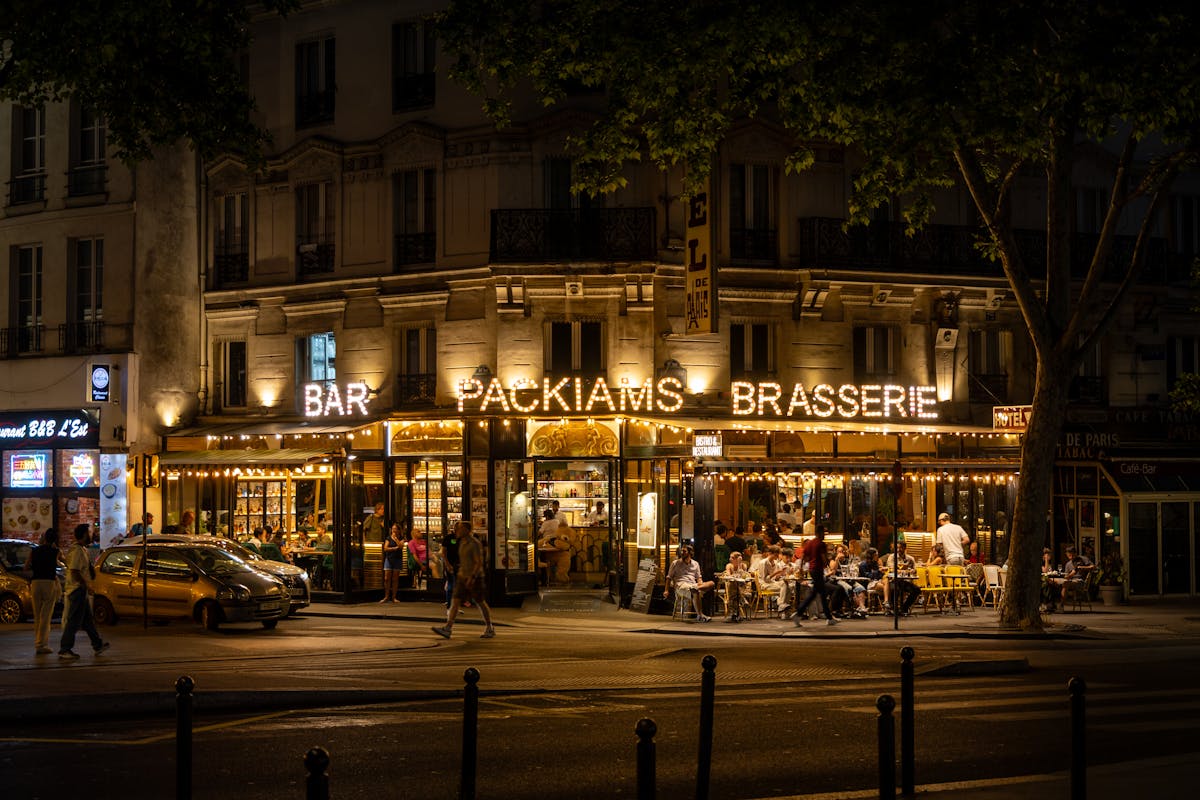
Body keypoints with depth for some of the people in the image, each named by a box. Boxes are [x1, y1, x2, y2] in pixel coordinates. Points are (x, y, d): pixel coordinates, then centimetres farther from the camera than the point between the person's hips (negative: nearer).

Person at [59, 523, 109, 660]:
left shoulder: (82, 550, 15)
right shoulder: (77, 551, -17)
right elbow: (74, 572, -24)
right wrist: (86, 585, -18)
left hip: (81, 589, 11)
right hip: (78, 589, -11)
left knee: (88, 620, 17)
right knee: (74, 621, -8)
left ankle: (98, 645, 26)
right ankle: (64, 650, -6)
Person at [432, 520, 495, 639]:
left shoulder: (475, 543, -15)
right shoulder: (462, 543, 11)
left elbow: (479, 562, -20)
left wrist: (472, 577, -26)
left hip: (474, 577, -8)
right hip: (463, 577, 8)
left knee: (481, 603, 4)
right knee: (455, 601, -4)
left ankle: (490, 629, 17)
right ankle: (447, 628, -12)